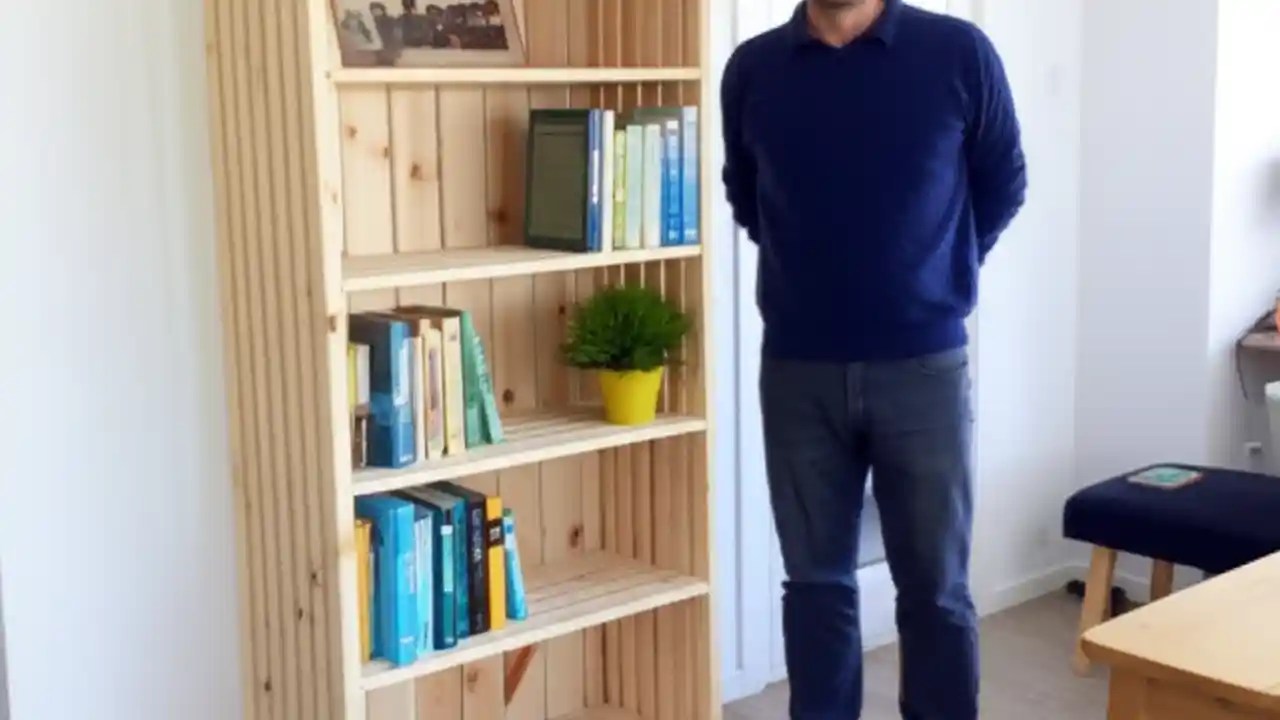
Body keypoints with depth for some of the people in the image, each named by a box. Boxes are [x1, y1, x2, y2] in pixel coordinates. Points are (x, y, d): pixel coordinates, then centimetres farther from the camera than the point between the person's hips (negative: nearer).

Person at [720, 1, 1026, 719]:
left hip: (924, 365, -1)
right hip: (797, 369, 2)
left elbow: (1004, 185, 9)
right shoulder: (752, 68, 1)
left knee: (936, 589, 8)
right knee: (816, 583, 11)